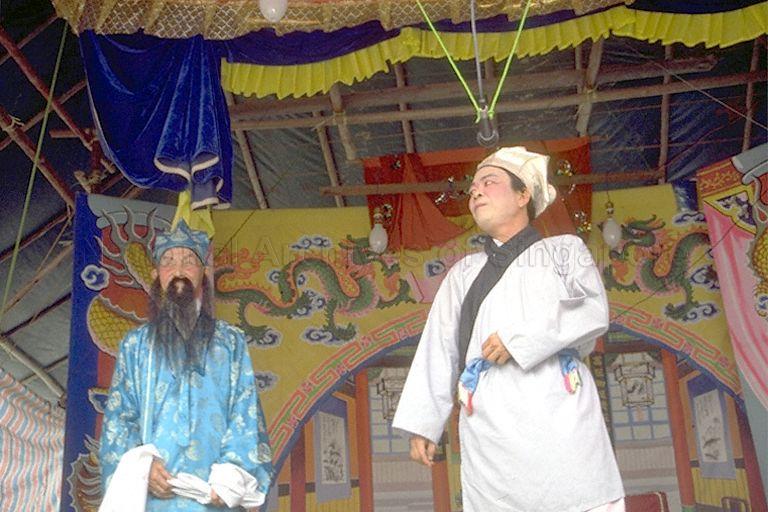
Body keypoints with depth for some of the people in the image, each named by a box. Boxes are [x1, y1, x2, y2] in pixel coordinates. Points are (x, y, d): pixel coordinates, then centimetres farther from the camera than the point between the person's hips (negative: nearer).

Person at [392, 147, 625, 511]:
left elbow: (594, 311, 0)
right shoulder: (463, 273, 26)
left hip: (560, 416, -2)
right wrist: (423, 423, 9)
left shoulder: (564, 249, 18)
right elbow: (439, 350, 18)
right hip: (490, 425, 2)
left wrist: (519, 338, -11)